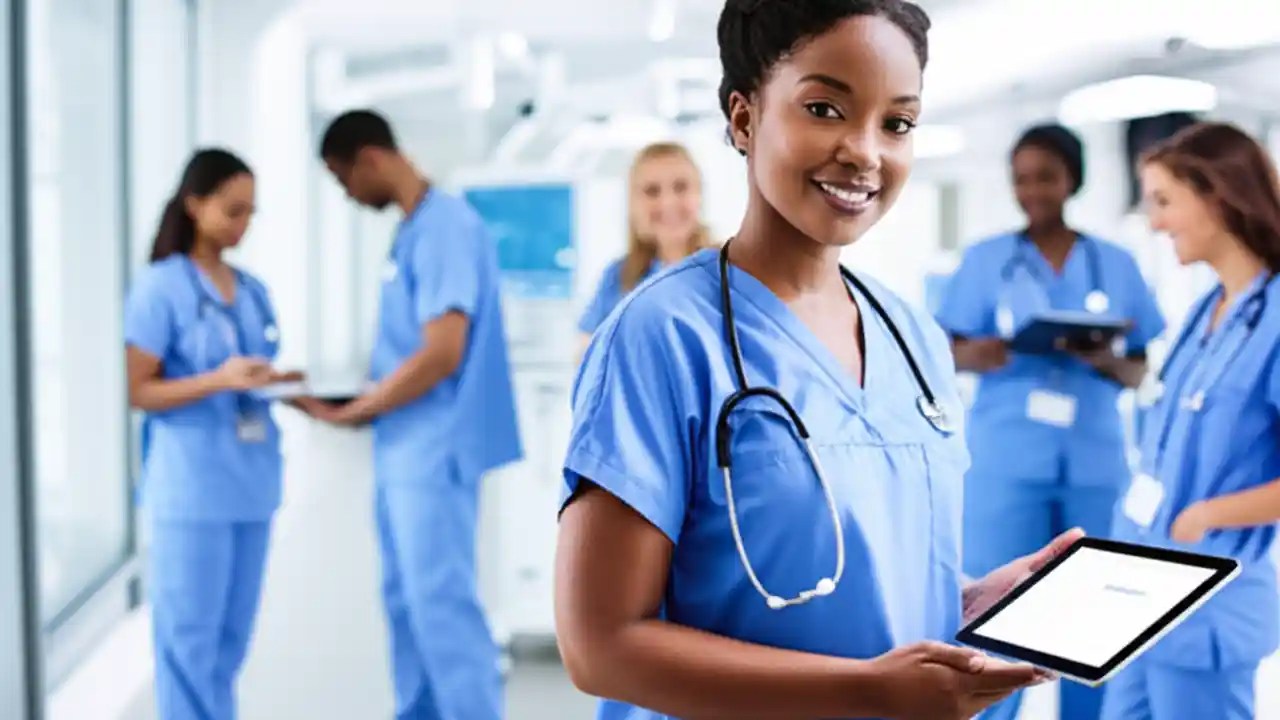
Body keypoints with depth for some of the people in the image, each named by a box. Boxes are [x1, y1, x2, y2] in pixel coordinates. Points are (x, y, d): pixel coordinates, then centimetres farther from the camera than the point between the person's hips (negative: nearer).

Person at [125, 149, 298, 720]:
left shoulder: (252, 290, 12)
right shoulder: (160, 287, -7)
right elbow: (137, 390, -10)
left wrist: (282, 383, -2)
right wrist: (219, 380, -22)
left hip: (250, 485, 7)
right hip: (191, 489, -6)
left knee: (232, 635, 12)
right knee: (190, 635, 0)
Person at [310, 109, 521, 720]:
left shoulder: (443, 225, -16)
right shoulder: (411, 229, 13)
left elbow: (441, 355, -21)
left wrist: (354, 413, -12)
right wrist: (363, 400, 8)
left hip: (434, 449, -10)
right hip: (404, 450, 10)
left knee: (441, 602, -7)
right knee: (408, 599, 14)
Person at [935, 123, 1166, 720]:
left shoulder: (1116, 265, 9)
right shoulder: (985, 259, 6)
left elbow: (1140, 370, 10)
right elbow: (949, 353, 4)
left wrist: (1107, 362, -13)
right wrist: (977, 355, -19)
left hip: (1095, 463, 2)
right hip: (1008, 461, -2)